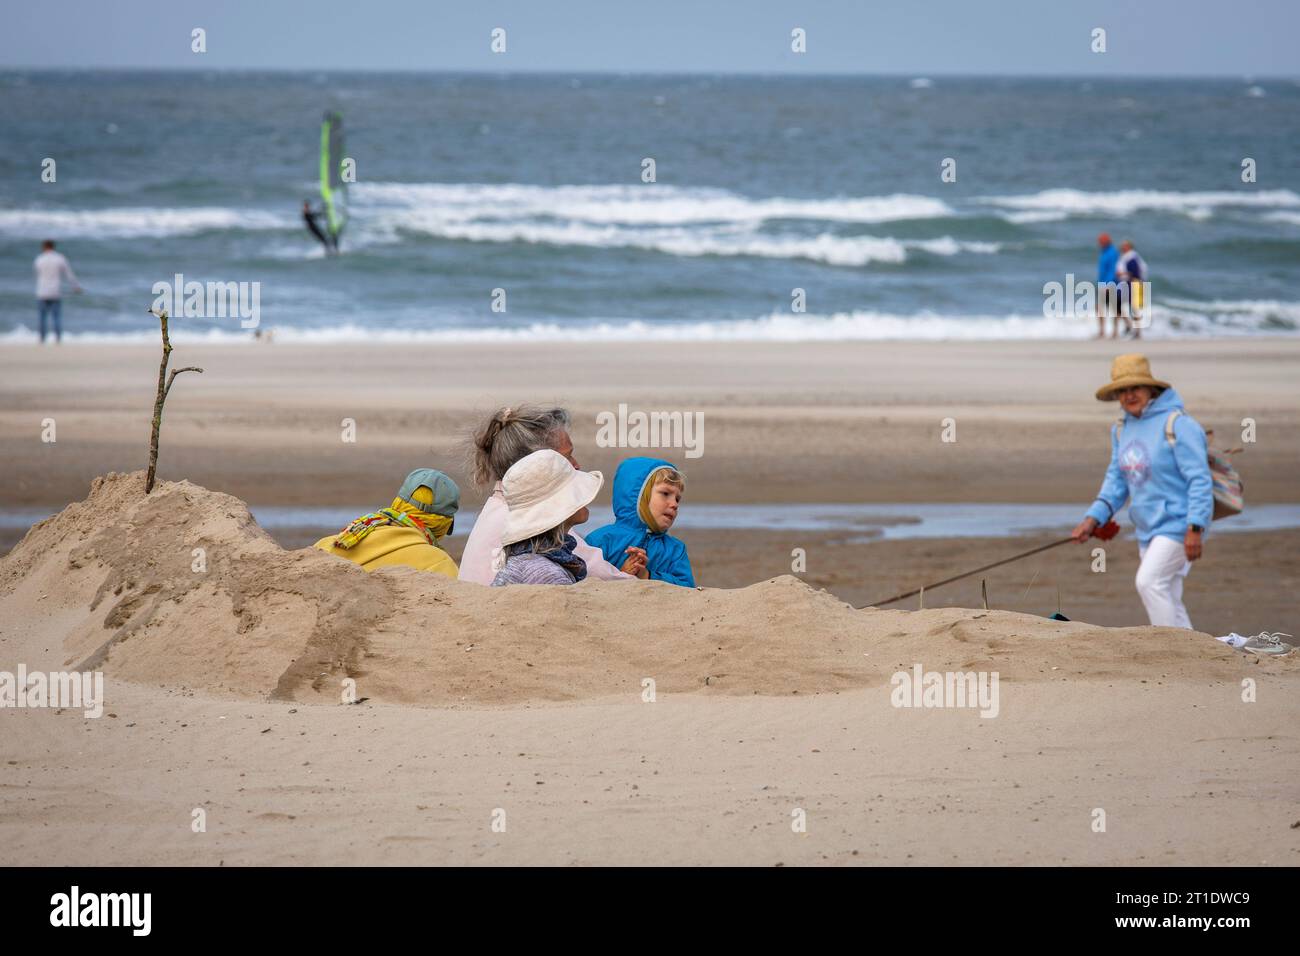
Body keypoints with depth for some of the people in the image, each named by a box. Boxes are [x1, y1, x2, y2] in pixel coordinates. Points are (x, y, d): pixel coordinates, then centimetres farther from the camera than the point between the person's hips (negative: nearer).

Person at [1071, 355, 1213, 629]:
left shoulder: (1177, 424, -15)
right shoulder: (1122, 430, 9)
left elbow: (1200, 480, -18)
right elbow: (1116, 481, 13)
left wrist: (1195, 529, -24)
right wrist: (1093, 519, -1)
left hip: (1178, 522, -8)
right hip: (1148, 528, 8)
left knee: (1149, 581, -21)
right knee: (1167, 600, 10)